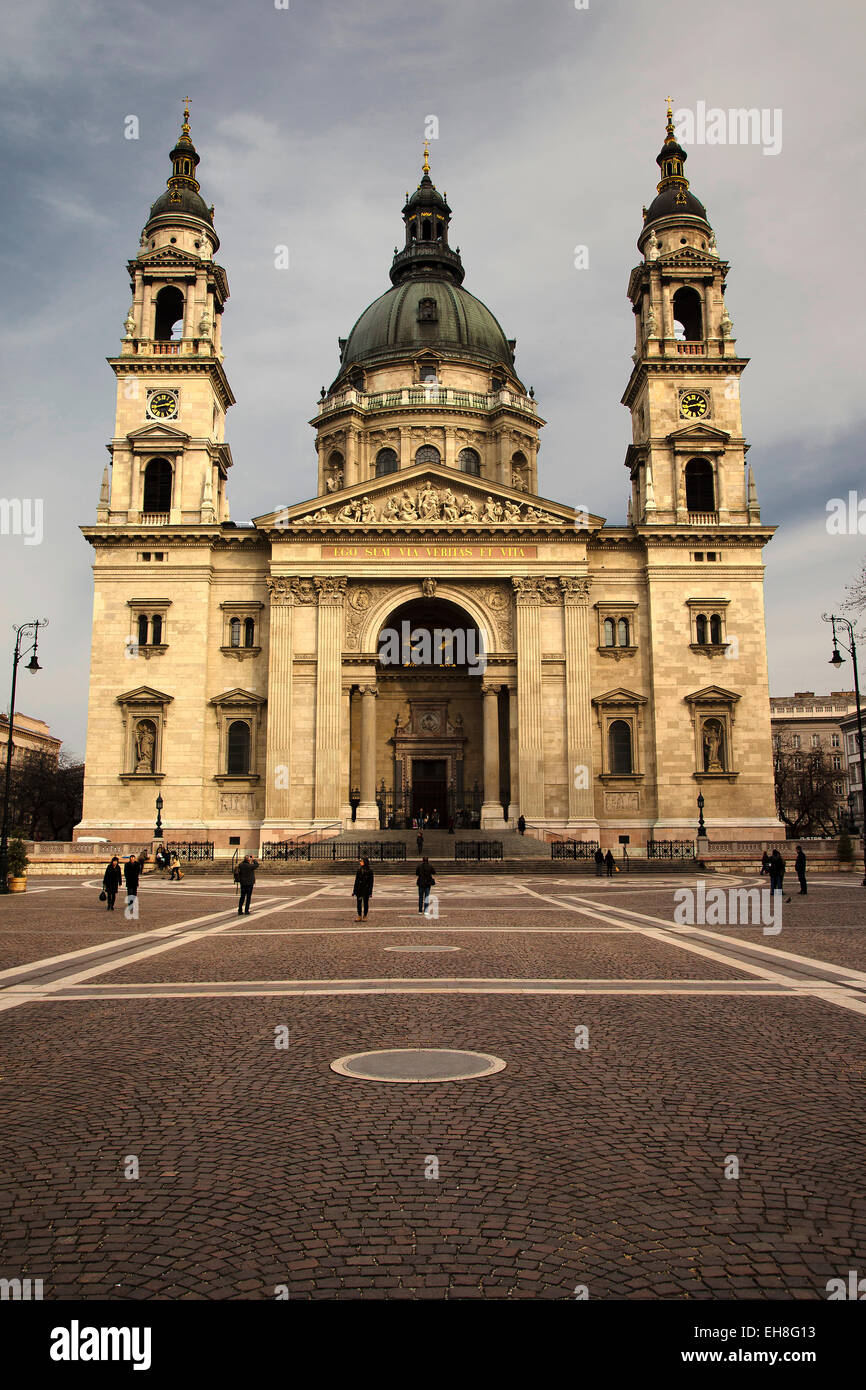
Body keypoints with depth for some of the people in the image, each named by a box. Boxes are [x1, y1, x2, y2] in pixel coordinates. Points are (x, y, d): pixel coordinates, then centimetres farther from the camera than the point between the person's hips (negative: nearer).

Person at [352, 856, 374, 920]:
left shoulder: (369, 871, -6)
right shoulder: (359, 870, 4)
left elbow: (371, 882, -5)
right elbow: (356, 880, 8)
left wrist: (370, 892, -9)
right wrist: (354, 891, 5)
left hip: (366, 890, -3)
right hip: (359, 889, 3)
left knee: (366, 903, 4)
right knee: (359, 903, 5)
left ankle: (365, 916, 15)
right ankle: (359, 916, 13)